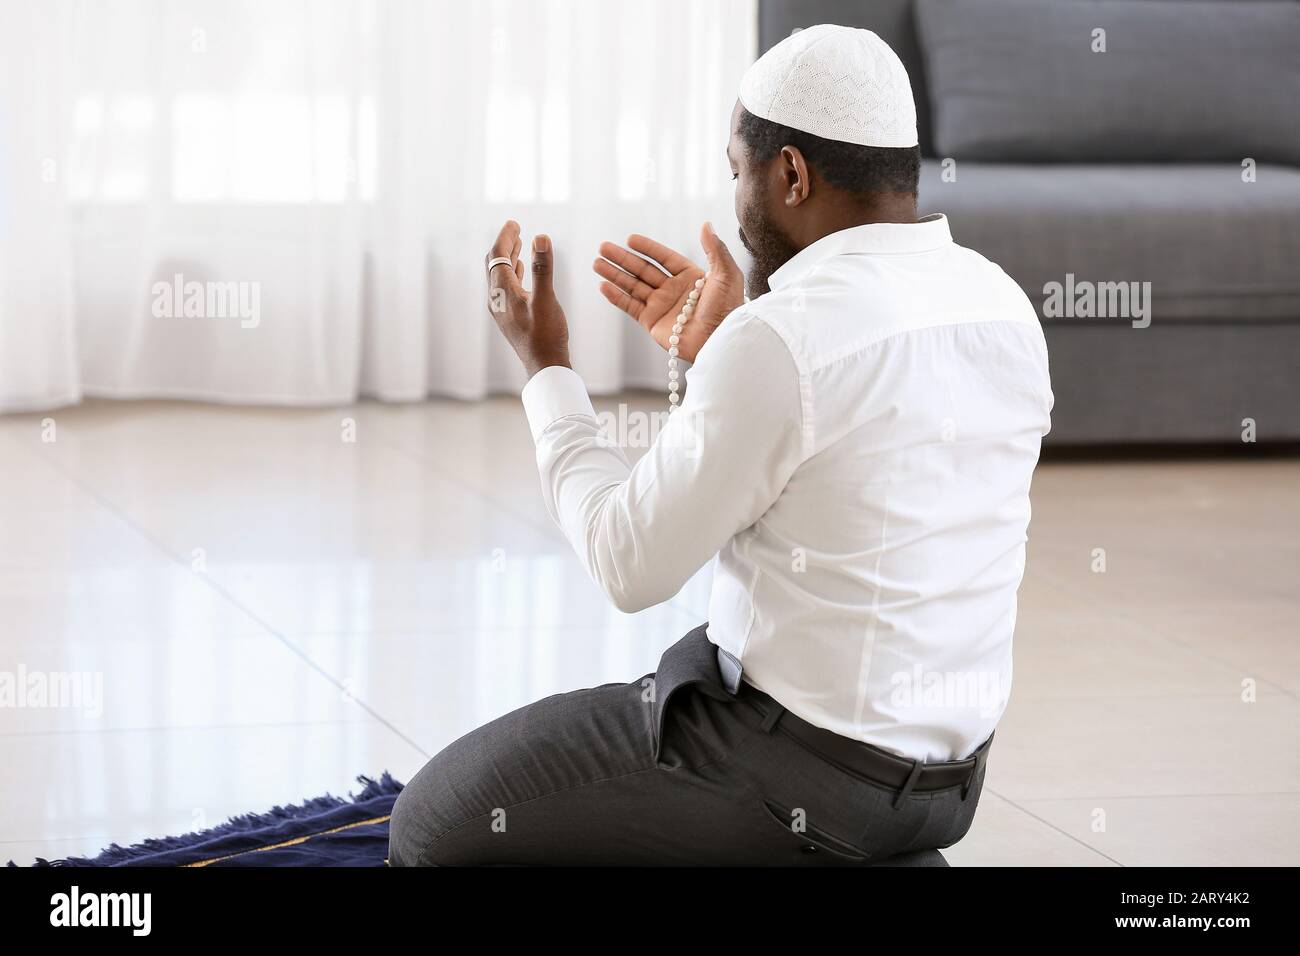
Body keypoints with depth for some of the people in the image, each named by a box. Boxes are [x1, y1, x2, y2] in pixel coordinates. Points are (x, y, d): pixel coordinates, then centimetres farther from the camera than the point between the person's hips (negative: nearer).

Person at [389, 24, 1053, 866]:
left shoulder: (780, 342, -23)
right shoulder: (1004, 306, 3)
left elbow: (630, 565, -14)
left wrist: (544, 363, -2)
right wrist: (718, 353, 18)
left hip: (799, 777, -9)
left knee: (439, 818, 6)